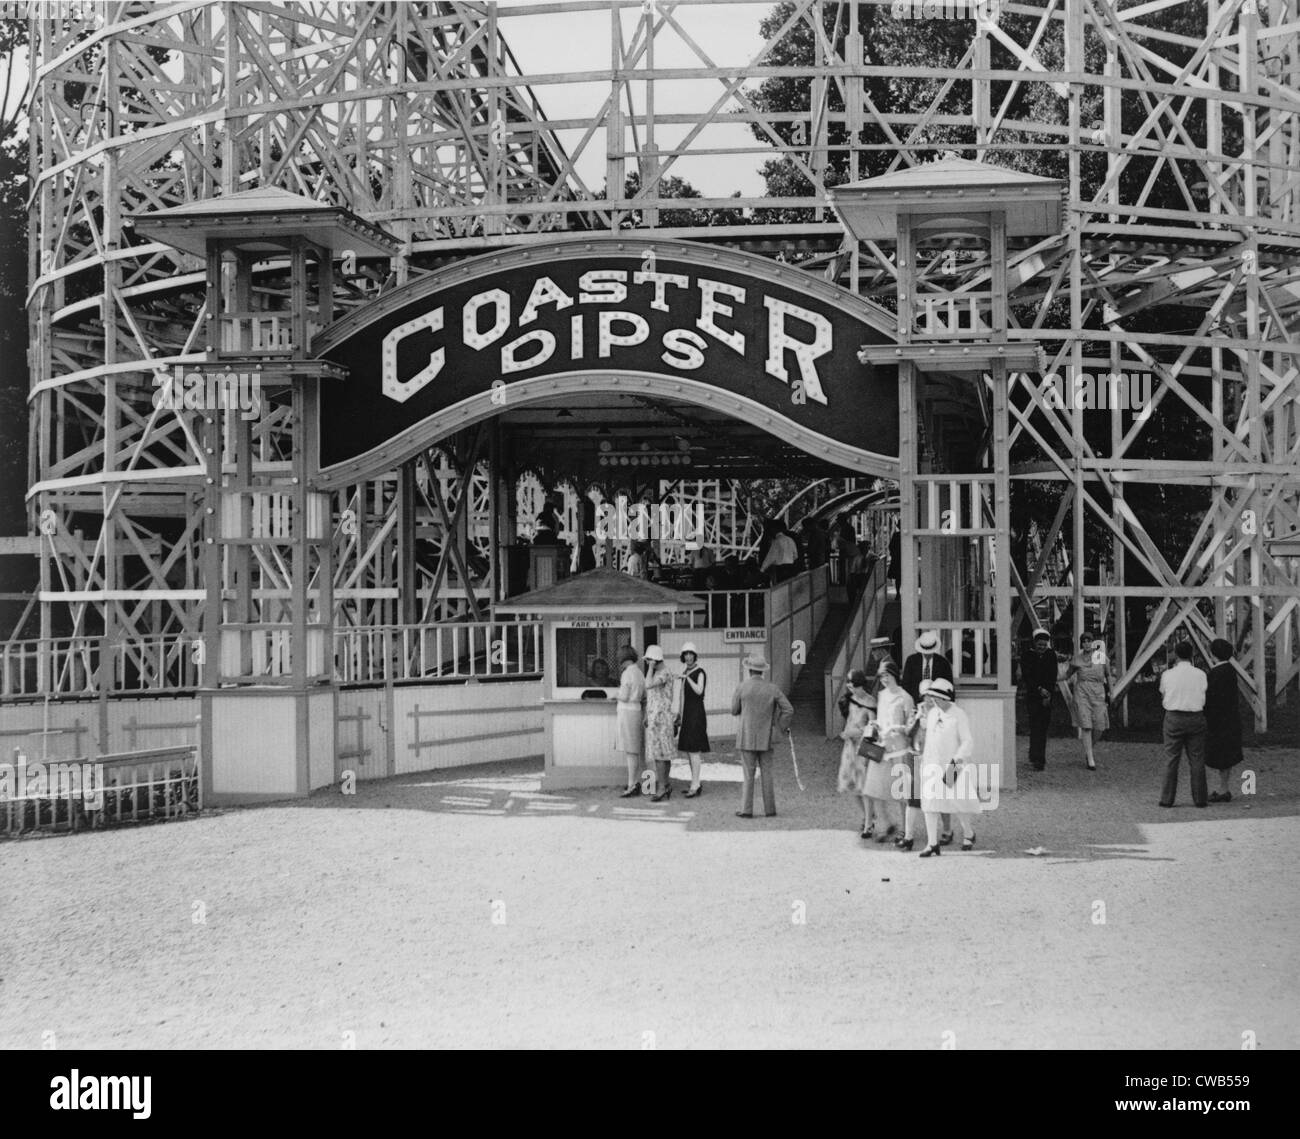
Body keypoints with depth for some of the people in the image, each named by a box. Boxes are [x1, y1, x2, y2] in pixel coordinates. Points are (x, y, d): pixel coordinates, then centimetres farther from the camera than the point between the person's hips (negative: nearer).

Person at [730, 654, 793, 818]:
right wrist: (781, 726, 10)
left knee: (748, 774, 1)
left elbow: (734, 711, 3)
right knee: (767, 773, 9)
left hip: (747, 738, -2)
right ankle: (770, 809, 11)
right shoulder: (772, 688, -1)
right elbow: (789, 709, -3)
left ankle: (746, 810, 1)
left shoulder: (743, 687, -7)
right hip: (765, 737, 2)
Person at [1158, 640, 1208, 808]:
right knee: (1197, 760, 6)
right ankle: (1199, 799, 8)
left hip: (1174, 717, 0)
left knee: (1172, 759, 4)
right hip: (1196, 717, 1)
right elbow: (1204, 698, 2)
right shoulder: (1201, 675, -2)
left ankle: (1167, 799, 5)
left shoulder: (1168, 675, -4)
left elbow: (1163, 697, 6)